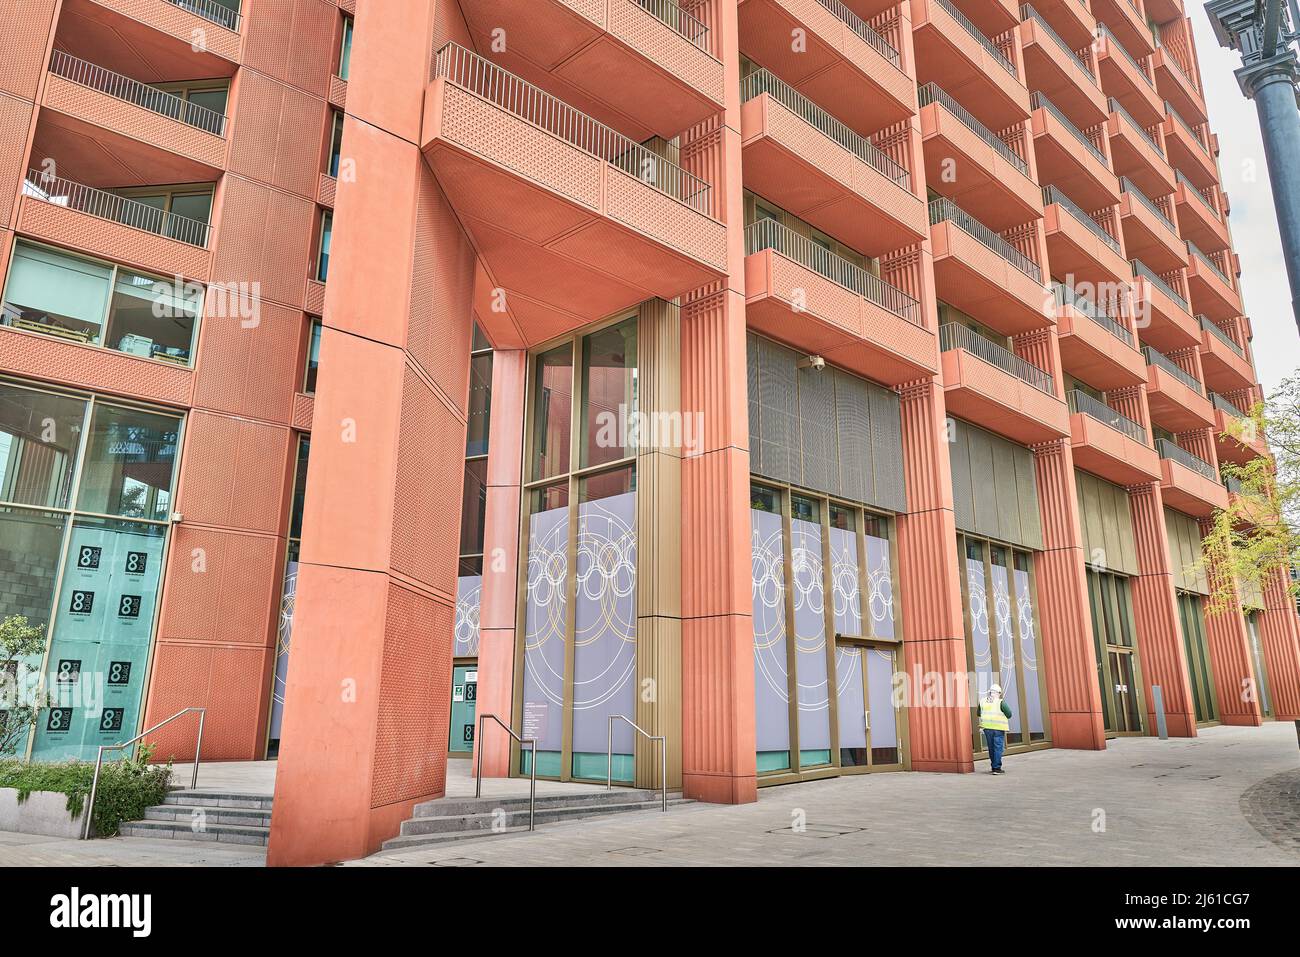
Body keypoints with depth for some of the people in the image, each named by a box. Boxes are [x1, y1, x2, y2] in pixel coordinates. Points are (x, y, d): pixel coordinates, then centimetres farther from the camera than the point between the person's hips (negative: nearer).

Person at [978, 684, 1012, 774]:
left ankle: (994, 766, 21)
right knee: (998, 747, -2)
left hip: (987, 727, 4)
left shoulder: (983, 701, 6)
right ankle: (997, 768, -5)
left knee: (991, 747, 14)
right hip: (998, 727, -4)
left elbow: (979, 713, 16)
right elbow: (1009, 714, -5)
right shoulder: (1001, 702, -8)